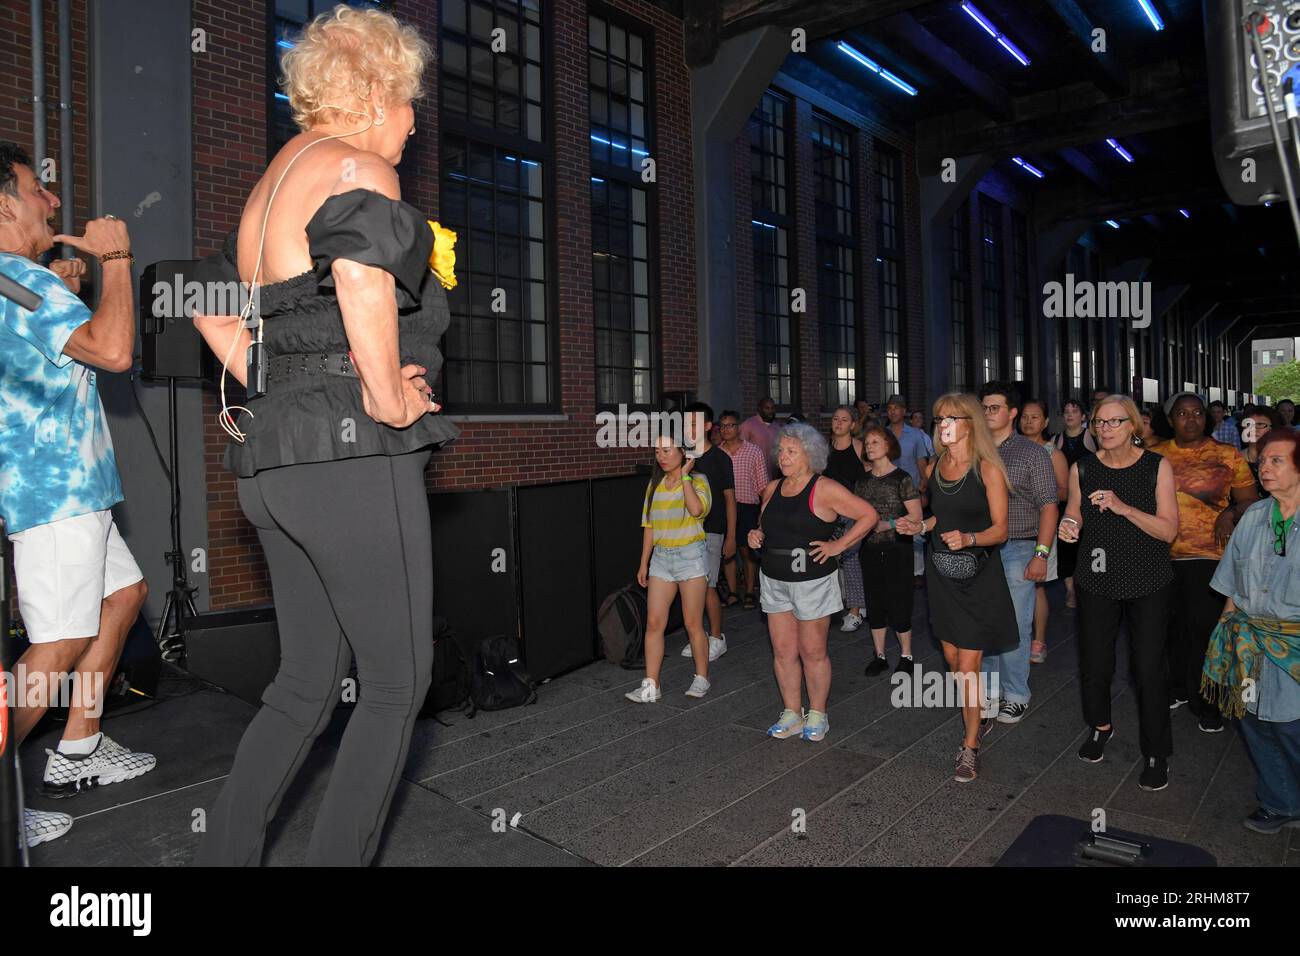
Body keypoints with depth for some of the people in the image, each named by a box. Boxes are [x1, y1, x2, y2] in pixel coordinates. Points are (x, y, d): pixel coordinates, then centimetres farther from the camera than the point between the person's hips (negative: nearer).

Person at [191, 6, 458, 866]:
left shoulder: (271, 184, 22)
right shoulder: (355, 169, -7)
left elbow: (210, 302, 30)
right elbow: (363, 275, -30)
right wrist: (389, 396, -19)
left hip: (277, 462, 9)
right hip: (356, 459, -9)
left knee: (307, 683, 18)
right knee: (398, 683, 4)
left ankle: (223, 855, 25)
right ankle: (339, 856, 12)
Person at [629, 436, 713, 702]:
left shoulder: (698, 480, -6)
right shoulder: (655, 484, 10)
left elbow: (696, 509, -28)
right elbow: (649, 526, 13)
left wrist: (685, 475, -18)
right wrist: (643, 563, 12)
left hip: (691, 556, -5)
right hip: (661, 557, 5)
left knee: (693, 624, 3)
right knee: (653, 622, 0)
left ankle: (702, 678, 21)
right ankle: (651, 686, 5)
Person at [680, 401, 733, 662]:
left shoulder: (720, 458, -5)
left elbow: (730, 498, -4)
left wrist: (731, 537, -6)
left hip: (710, 531, -5)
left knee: (707, 586, -5)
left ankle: (717, 639, 10)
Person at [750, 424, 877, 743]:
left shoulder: (824, 490, -11)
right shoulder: (772, 488, 9)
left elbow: (869, 515, -10)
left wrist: (839, 546, -12)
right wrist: (756, 534, 2)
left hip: (812, 581, -6)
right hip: (774, 581, 6)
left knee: (812, 651, 4)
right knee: (783, 650, 9)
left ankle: (817, 715, 21)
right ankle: (792, 714, 22)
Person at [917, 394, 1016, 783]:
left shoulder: (988, 470, -11)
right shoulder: (935, 468, 6)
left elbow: (1000, 530, -11)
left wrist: (969, 538, -29)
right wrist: (919, 526, 2)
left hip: (977, 575, -5)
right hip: (941, 572, 6)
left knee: (969, 664, -4)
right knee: (951, 657, 12)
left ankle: (970, 746, 10)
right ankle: (978, 718, 36)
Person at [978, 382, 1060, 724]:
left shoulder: (1031, 452, -1)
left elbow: (1049, 506, -4)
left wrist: (1041, 554, -12)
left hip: (1017, 550, -4)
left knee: (1015, 627, 0)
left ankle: (1016, 696, 14)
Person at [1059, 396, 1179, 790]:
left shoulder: (1157, 467, -7)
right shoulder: (1082, 469, -2)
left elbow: (1169, 530, -10)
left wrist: (1124, 508, -24)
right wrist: (1069, 525, -14)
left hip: (1148, 583, -2)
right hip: (1098, 580, 2)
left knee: (1149, 668, -2)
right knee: (1094, 663, 6)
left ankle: (1156, 753, 17)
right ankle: (1100, 727, 35)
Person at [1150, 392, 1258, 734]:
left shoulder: (1228, 456, 0)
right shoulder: (1155, 456, 6)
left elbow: (1249, 502, 4)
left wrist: (1231, 513, -17)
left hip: (1207, 556, -2)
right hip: (1163, 555, 3)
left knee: (1203, 627, -3)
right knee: (1173, 625, 12)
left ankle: (1204, 700, 13)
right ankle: (1177, 687, 30)